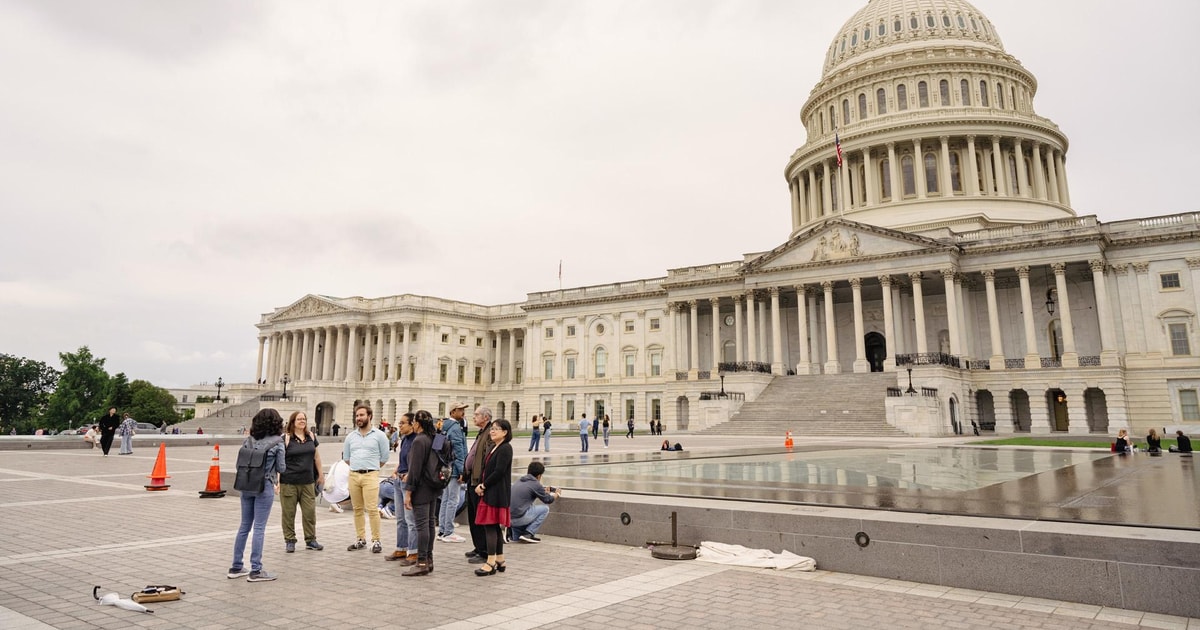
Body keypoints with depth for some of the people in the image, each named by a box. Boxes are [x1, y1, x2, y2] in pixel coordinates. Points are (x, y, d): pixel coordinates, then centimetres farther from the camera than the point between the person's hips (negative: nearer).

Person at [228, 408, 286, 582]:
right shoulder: (277, 442, -8)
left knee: (244, 526, 15)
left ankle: (236, 567, 23)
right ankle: (256, 571, 4)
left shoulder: (248, 441, 5)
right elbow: (281, 468, -6)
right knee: (259, 528, -1)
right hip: (264, 487, -5)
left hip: (246, 486, 5)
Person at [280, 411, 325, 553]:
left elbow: (316, 456, 17)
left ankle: (310, 540, 17)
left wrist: (320, 474, 20)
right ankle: (289, 541, 17)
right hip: (288, 482, -4)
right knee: (288, 512, 4)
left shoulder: (311, 436, 9)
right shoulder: (285, 438, -6)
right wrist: (277, 480, -16)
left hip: (307, 482, 4)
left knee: (310, 511, 6)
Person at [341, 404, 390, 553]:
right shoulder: (350, 436, 11)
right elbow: (346, 457, 21)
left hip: (371, 476, -4)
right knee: (357, 509, 9)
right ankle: (360, 539, 18)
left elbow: (384, 457, 3)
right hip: (353, 475, 4)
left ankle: (376, 540, -5)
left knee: (372, 509, -10)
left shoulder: (379, 435, 0)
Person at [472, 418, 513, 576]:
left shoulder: (505, 448, -12)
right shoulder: (494, 448, 16)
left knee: (490, 526, -9)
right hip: (489, 492, 9)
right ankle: (500, 561, 20)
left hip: (497, 494, -9)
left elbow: (498, 472, -19)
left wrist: (483, 486, -12)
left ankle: (491, 563, -5)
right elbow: (486, 469, 15)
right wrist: (479, 485, -1)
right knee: (495, 527, 12)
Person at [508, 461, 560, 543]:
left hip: (508, 518, 8)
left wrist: (544, 490, 45)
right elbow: (548, 500, 7)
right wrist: (557, 494, 27)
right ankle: (528, 534, 0)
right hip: (518, 519, -8)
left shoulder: (519, 481, 15)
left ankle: (512, 532, 10)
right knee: (545, 508, 7)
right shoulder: (535, 484, -7)